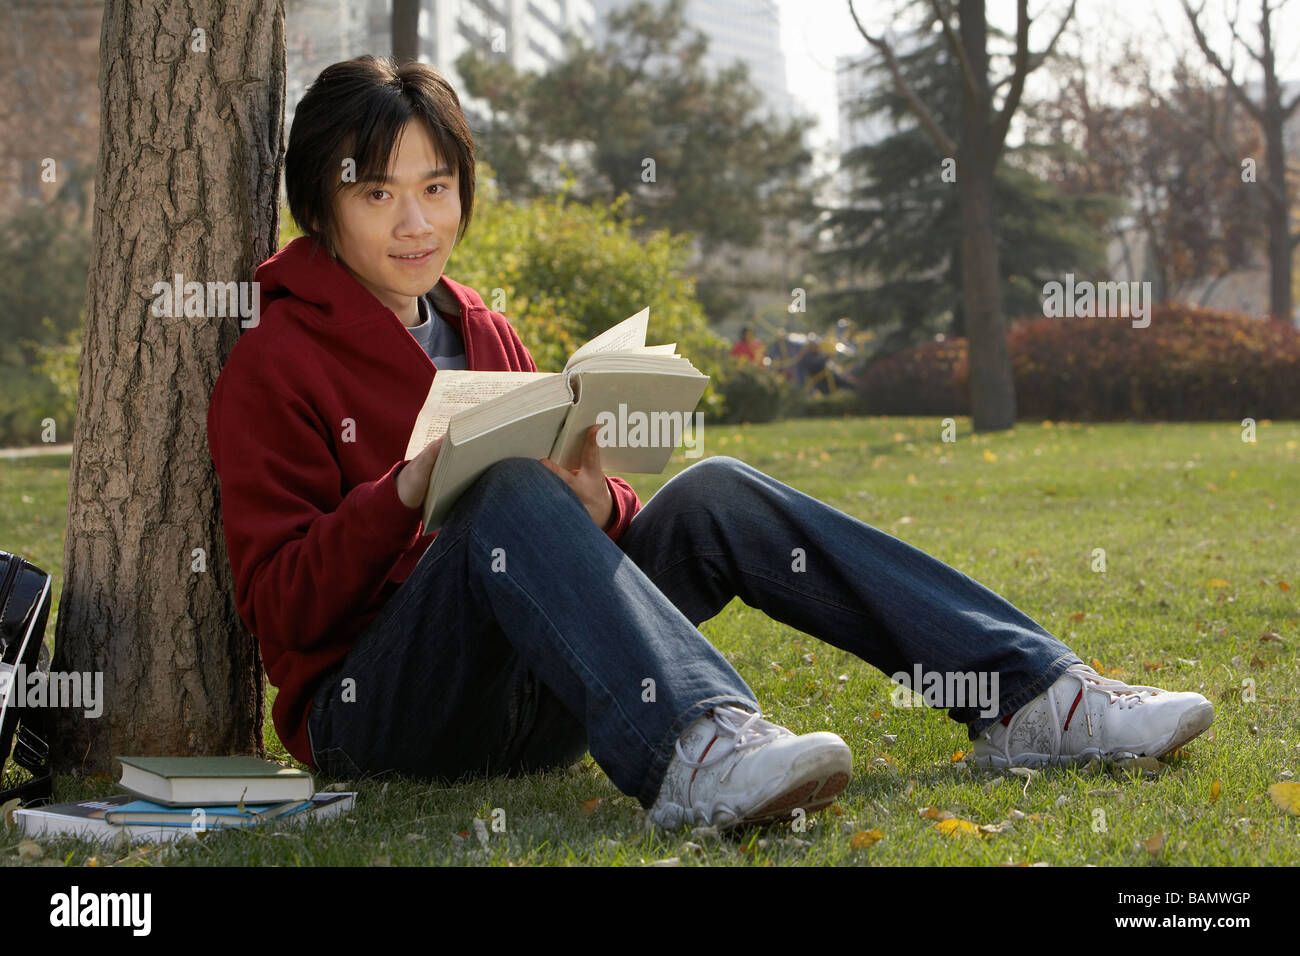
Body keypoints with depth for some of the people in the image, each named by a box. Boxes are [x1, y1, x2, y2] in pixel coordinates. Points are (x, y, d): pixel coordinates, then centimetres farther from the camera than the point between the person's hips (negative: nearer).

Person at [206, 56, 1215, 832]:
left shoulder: (487, 336, 17)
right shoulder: (272, 364, -3)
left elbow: (571, 523, 14)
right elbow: (281, 609, -10)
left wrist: (594, 504, -10)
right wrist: (405, 495, -25)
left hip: (531, 701, 6)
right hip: (371, 711, -5)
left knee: (711, 494, -13)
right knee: (510, 496, -32)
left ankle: (1030, 696, -20)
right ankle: (694, 750, -57)